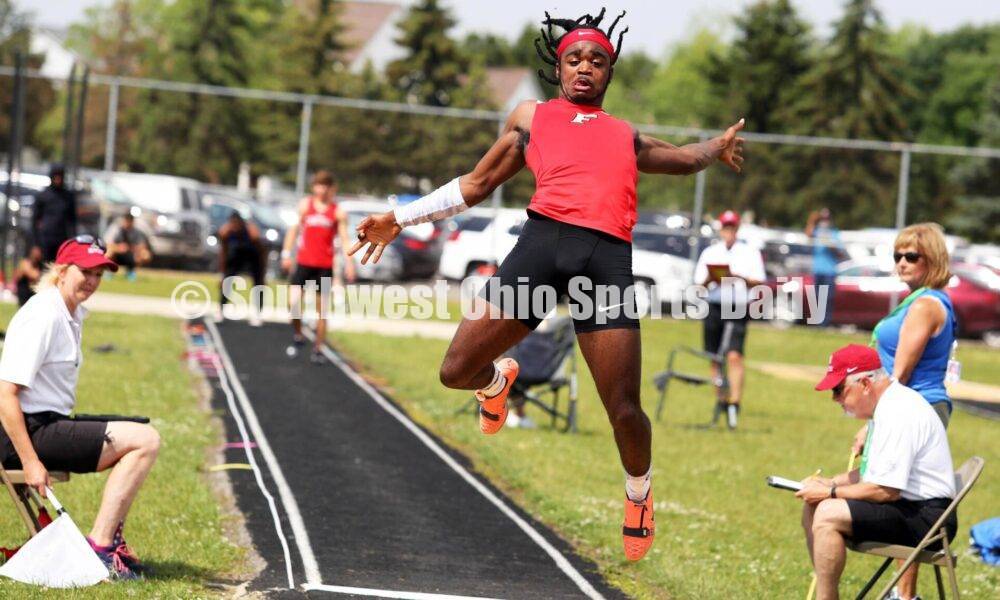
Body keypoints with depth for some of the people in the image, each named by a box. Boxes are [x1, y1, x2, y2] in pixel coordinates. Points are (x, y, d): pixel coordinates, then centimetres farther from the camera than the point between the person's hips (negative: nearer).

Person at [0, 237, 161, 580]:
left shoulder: (74, 314, 14)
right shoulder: (42, 317, -17)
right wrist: (30, 462, -26)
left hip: (50, 426, 10)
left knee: (142, 441, 19)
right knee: (145, 440, -15)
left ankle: (110, 542, 12)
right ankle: (98, 546, -14)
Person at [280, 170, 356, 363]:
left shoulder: (338, 212, 2)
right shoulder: (305, 205, 5)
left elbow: (344, 238, 0)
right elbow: (294, 228, 9)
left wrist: (349, 262, -12)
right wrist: (287, 253, 2)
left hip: (325, 265, 0)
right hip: (304, 262, 0)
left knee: (322, 309, 4)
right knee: (294, 301, -16)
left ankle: (318, 349, 13)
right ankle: (297, 336, 7)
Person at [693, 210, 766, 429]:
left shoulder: (750, 253, 7)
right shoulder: (709, 253, 14)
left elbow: (758, 283, 2)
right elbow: (699, 283, 10)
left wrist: (739, 278, -15)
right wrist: (710, 279, -11)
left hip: (738, 310, -3)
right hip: (714, 308, 3)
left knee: (734, 356, -16)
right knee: (715, 359, 6)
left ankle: (734, 402, -22)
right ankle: (721, 399, 19)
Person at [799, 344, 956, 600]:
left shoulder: (898, 413, -20)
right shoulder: (888, 405, 14)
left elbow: (886, 490, -24)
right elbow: (874, 473, 24)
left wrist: (831, 492, -12)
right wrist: (830, 482, 9)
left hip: (925, 518, -11)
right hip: (909, 509, 11)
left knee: (828, 514, -24)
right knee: (812, 507, 9)